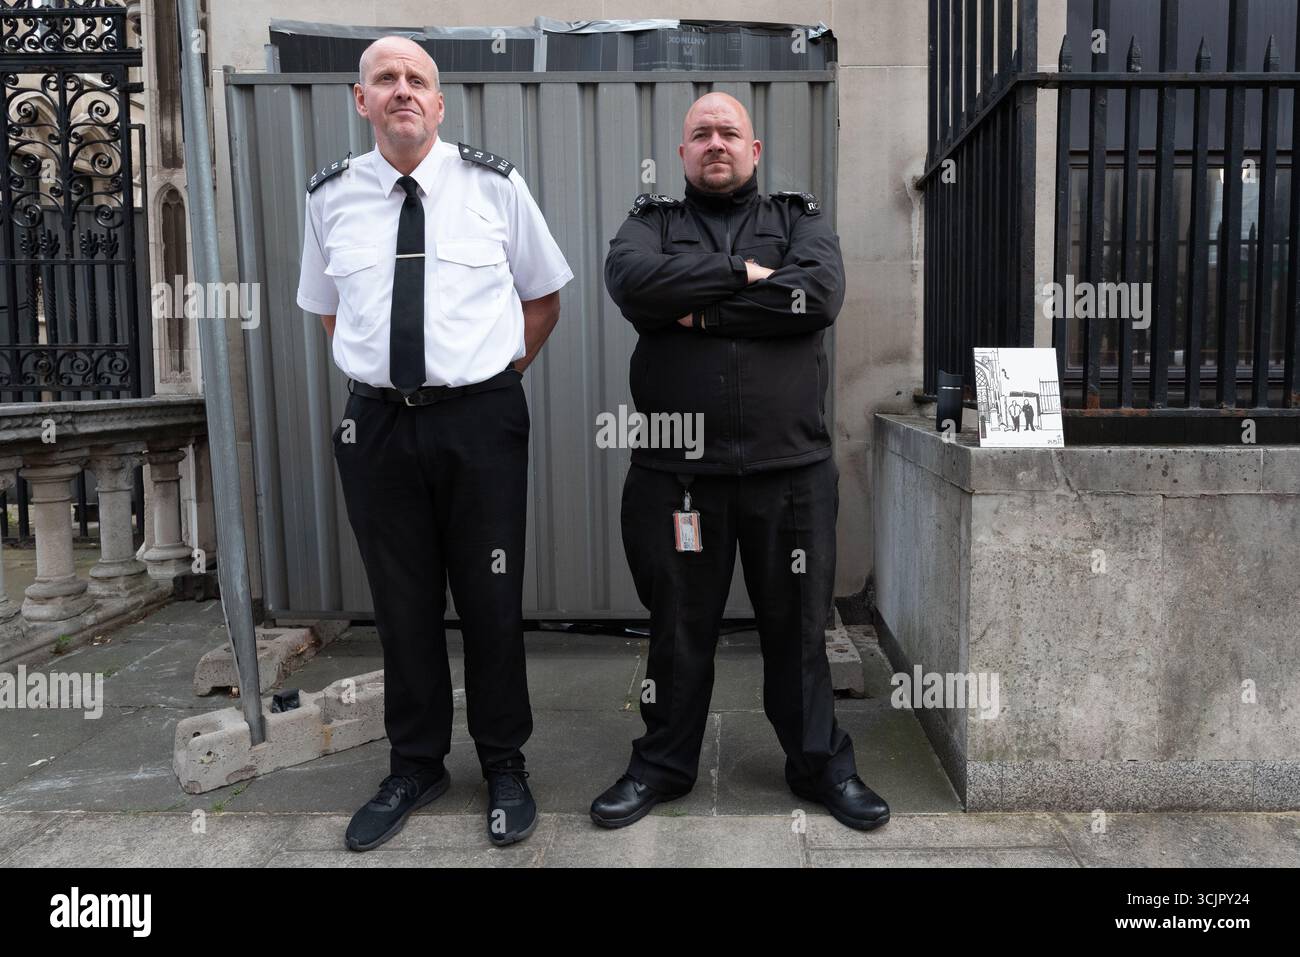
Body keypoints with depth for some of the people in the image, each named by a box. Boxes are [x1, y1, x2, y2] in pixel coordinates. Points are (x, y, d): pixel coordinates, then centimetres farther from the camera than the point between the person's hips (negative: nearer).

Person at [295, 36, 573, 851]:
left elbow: (543, 299, 8)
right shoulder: (331, 197, 5)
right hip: (376, 423, 2)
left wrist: (496, 374, 4)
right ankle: (415, 768, 31)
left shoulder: (495, 186, -2)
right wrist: (380, 368, 9)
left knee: (492, 600, 7)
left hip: (482, 419, -2)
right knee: (402, 604, 12)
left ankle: (505, 768, 27)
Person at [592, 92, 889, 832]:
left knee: (798, 624, 10)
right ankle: (664, 764, 28)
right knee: (680, 625, 11)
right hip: (676, 468, 0)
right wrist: (743, 273, -11)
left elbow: (820, 295, -10)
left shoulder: (801, 218, 12)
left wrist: (703, 309, -10)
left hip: (791, 466, 0)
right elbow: (635, 283, -12)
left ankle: (821, 763, 28)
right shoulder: (651, 222, 12)